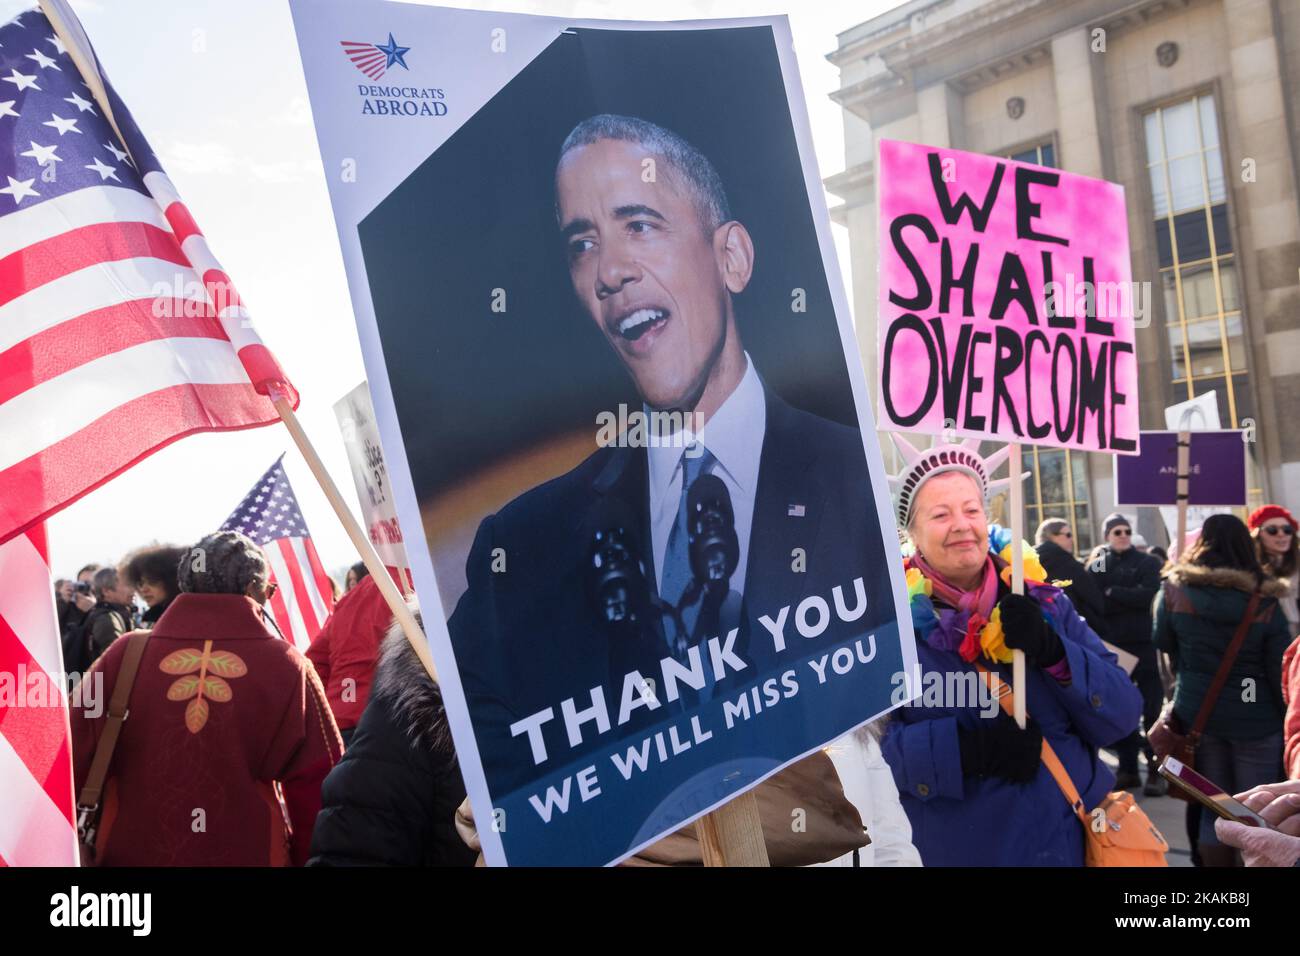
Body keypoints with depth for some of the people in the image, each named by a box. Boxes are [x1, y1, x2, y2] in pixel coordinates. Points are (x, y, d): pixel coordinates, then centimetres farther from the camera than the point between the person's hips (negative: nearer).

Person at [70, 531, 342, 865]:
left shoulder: (125, 656, -6)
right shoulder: (285, 666, -11)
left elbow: (72, 765, 0)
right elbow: (316, 787, -7)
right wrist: (309, 858, 6)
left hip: (133, 852, 2)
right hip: (250, 854, -1)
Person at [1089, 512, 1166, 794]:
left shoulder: (1147, 563, 2)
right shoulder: (1096, 564, 9)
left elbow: (1147, 595, -14)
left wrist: (1112, 594, -10)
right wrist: (1128, 598, -13)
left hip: (1143, 645, -3)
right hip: (1111, 646, 3)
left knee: (1152, 709, -2)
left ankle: (1157, 771, 3)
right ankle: (1128, 768, 17)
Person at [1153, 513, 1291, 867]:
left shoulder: (1174, 589, -7)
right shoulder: (1264, 602, -12)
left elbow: (1163, 643, 8)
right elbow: (1281, 673, -8)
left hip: (1196, 712, 2)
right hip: (1255, 718, -2)